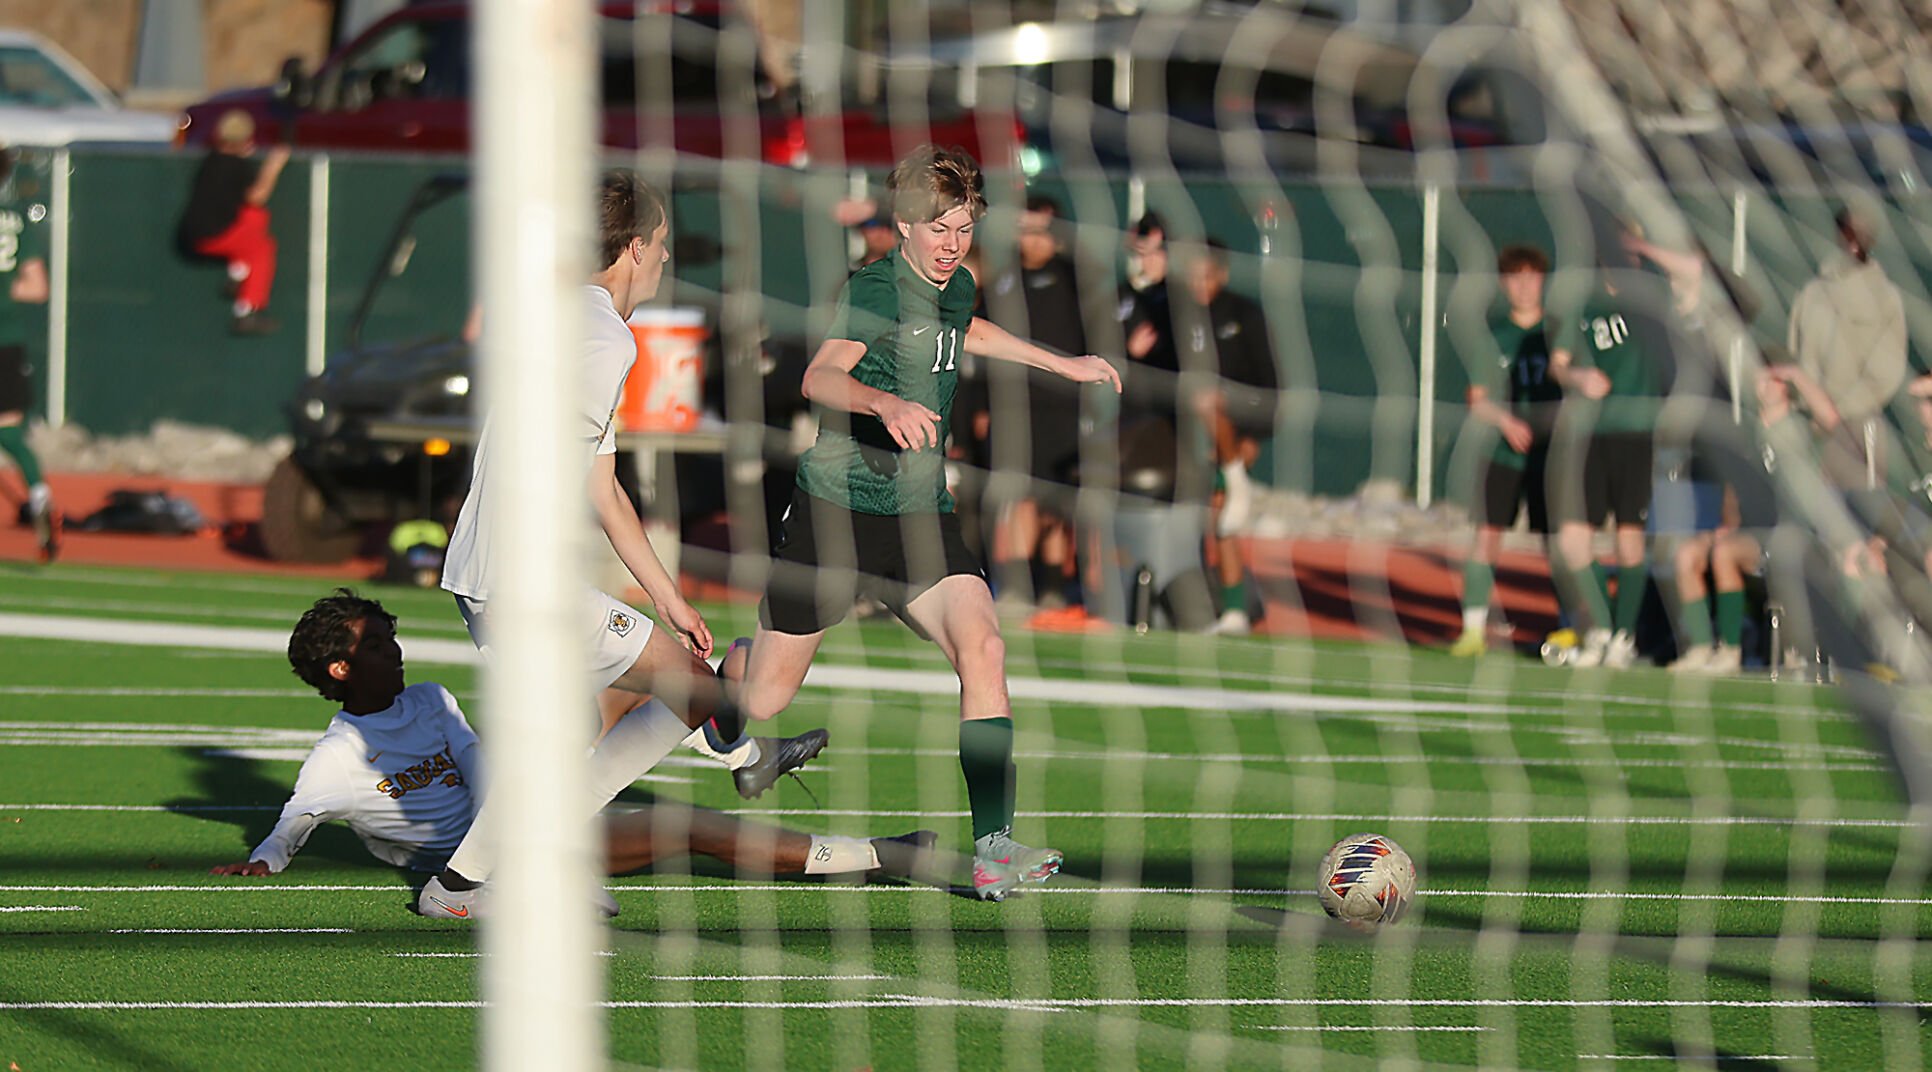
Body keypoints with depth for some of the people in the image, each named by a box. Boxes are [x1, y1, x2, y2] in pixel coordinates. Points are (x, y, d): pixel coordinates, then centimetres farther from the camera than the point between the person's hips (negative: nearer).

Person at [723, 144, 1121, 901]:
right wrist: (887, 403, -48)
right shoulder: (876, 289, -13)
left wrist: (1062, 365, 41)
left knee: (981, 646, -20)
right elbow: (820, 378, -30)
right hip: (834, 506, -5)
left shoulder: (956, 289, 10)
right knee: (764, 698, 3)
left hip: (918, 517, 5)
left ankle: (993, 847, -23)